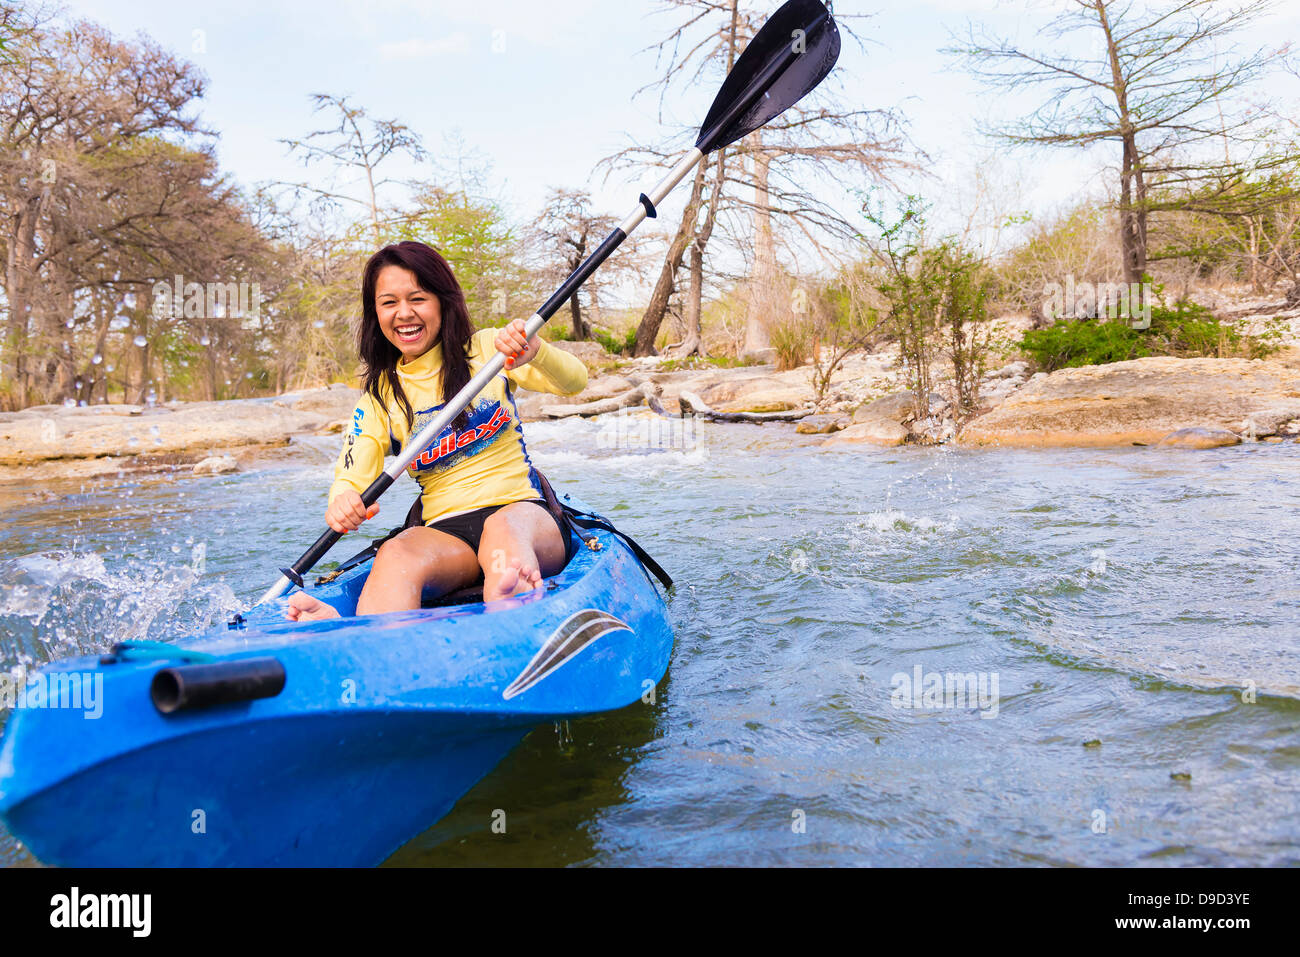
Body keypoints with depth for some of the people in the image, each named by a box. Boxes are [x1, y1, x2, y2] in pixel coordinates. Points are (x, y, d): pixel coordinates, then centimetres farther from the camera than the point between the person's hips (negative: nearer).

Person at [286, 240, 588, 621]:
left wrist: (535, 352, -30)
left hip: (524, 511, -1)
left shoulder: (487, 349, 8)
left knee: (503, 528, -38)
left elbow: (575, 382, -6)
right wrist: (342, 503, -26)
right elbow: (351, 478, 1)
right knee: (395, 555, -33)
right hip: (445, 534, 2)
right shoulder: (378, 398, 13)